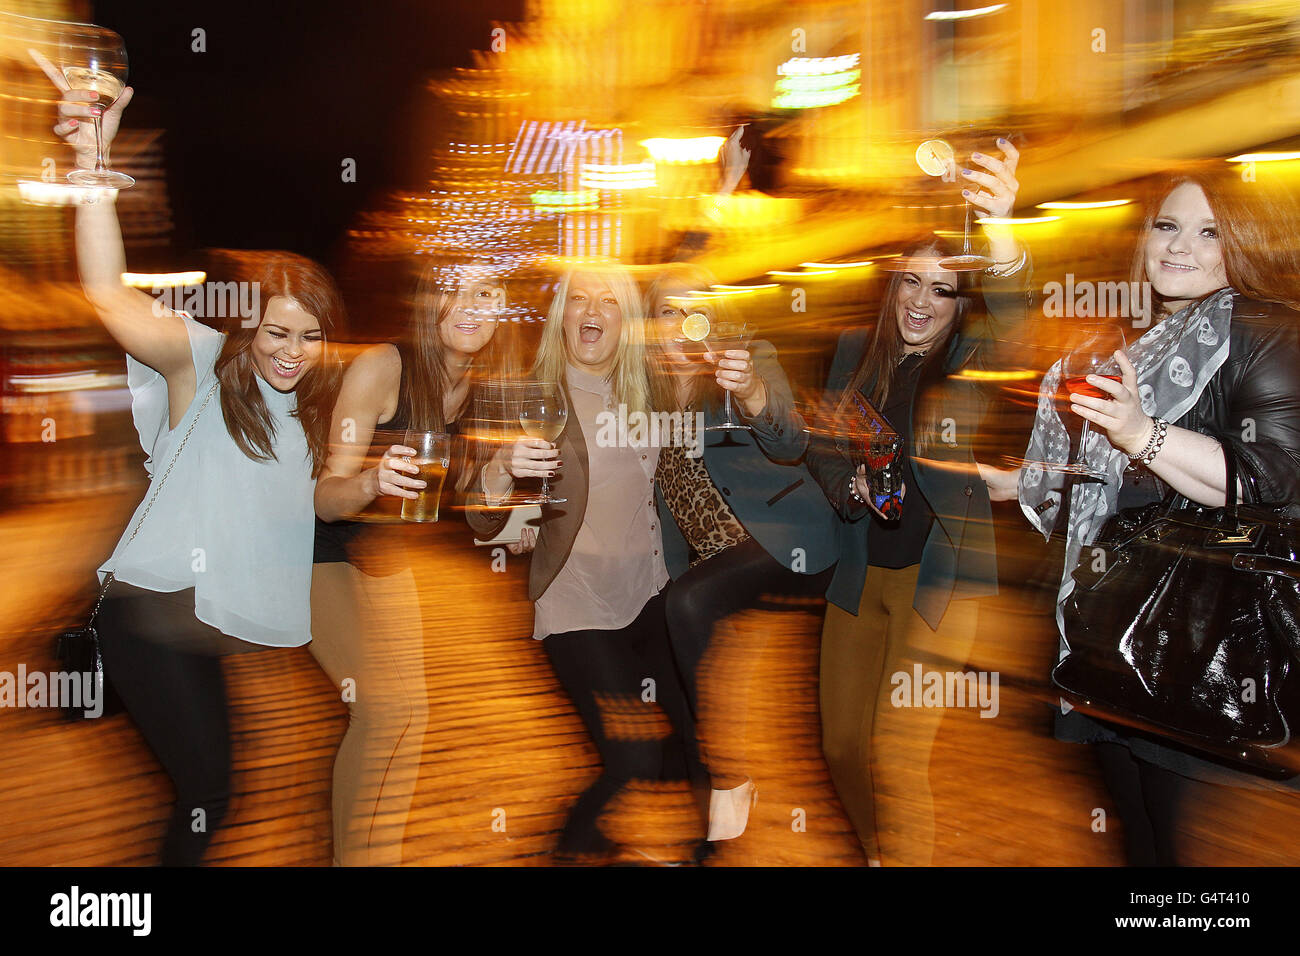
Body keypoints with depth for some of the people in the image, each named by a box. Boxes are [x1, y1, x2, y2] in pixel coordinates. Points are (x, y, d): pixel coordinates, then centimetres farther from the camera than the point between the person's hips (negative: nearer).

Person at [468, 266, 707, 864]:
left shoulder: (640, 392, 7)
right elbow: (484, 526, -16)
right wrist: (503, 468, -39)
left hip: (645, 598, 6)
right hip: (578, 609, -5)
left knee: (685, 748, 8)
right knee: (636, 761, -13)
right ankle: (576, 847, 15)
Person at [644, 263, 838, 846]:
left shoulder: (753, 360, -5)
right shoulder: (657, 394, 12)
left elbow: (791, 444, -23)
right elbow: (668, 494, 19)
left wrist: (751, 395, -44)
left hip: (786, 538, -7)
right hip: (712, 559, 7)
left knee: (689, 602, -29)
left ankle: (729, 782, -18)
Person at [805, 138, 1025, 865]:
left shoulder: (972, 358, -6)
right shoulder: (857, 350, 7)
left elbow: (1011, 322, -29)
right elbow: (822, 445, 14)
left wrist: (1002, 238, -50)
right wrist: (852, 483, -10)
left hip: (941, 573, -5)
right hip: (861, 570, 5)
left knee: (898, 753, -12)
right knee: (842, 746, 13)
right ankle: (882, 853, 37)